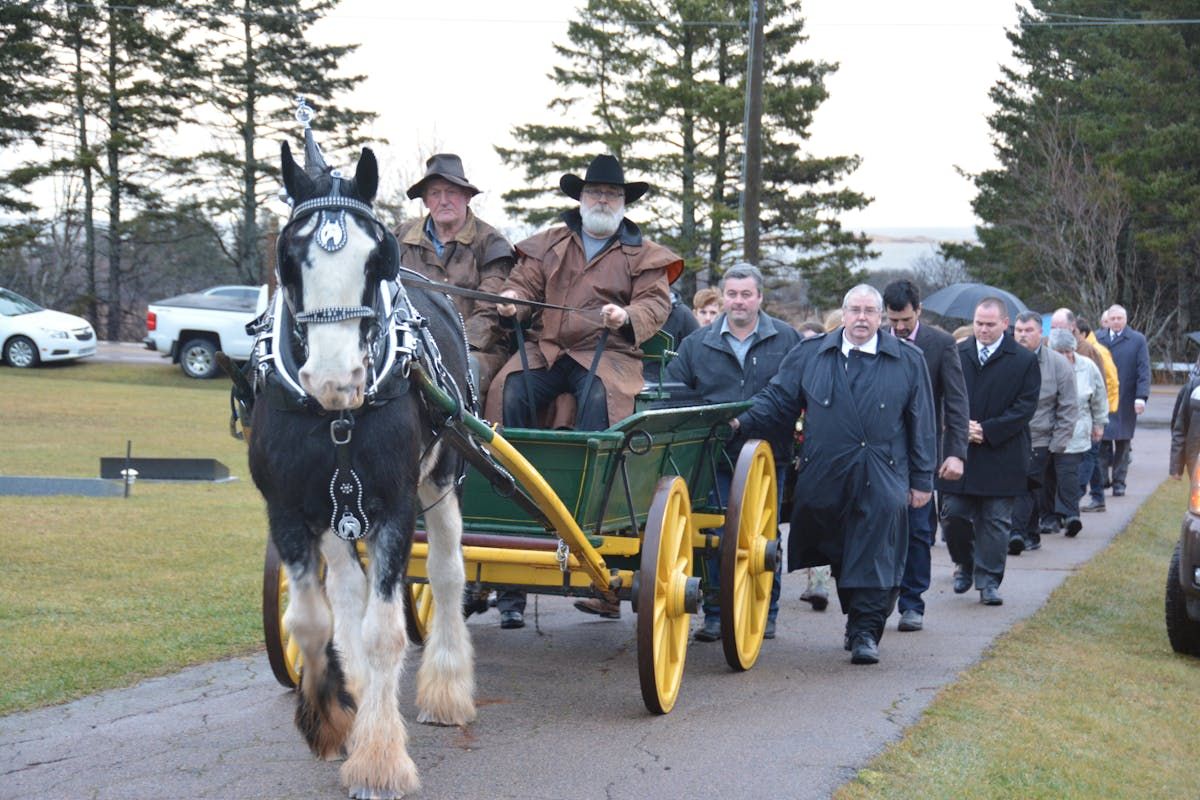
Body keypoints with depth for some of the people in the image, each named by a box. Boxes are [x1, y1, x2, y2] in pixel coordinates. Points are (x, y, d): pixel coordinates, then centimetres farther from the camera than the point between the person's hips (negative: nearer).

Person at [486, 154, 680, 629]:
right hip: (544, 346, 3)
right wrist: (511, 299, -6)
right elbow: (526, 282, 19)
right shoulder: (548, 244, 23)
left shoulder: (643, 255, 16)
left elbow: (655, 303, 6)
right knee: (512, 394, -26)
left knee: (599, 396, -35)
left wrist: (627, 315, -16)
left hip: (607, 350, -2)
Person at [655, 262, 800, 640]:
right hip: (716, 457, 1)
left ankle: (764, 613, 15)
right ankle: (716, 615, 8)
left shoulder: (787, 340, 5)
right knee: (715, 538, 0)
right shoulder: (698, 343, 9)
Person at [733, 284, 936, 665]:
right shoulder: (809, 354, 8)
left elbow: (921, 424, 8)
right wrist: (743, 422, -9)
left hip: (882, 480, -1)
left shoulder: (908, 361, 7)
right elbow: (777, 399, 8)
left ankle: (865, 632, -1)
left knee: (872, 558, -6)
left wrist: (922, 479, 5)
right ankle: (858, 618, 25)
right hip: (825, 477, 1)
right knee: (840, 556, 9)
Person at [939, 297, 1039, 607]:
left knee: (996, 521, 2)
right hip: (959, 452, 2)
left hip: (1001, 456, -2)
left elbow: (1025, 407, -5)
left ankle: (988, 581, 8)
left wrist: (987, 430, -13)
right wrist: (960, 427, -10)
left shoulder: (1024, 361, -1)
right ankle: (964, 564, 27)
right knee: (954, 514, 3)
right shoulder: (956, 355, 6)